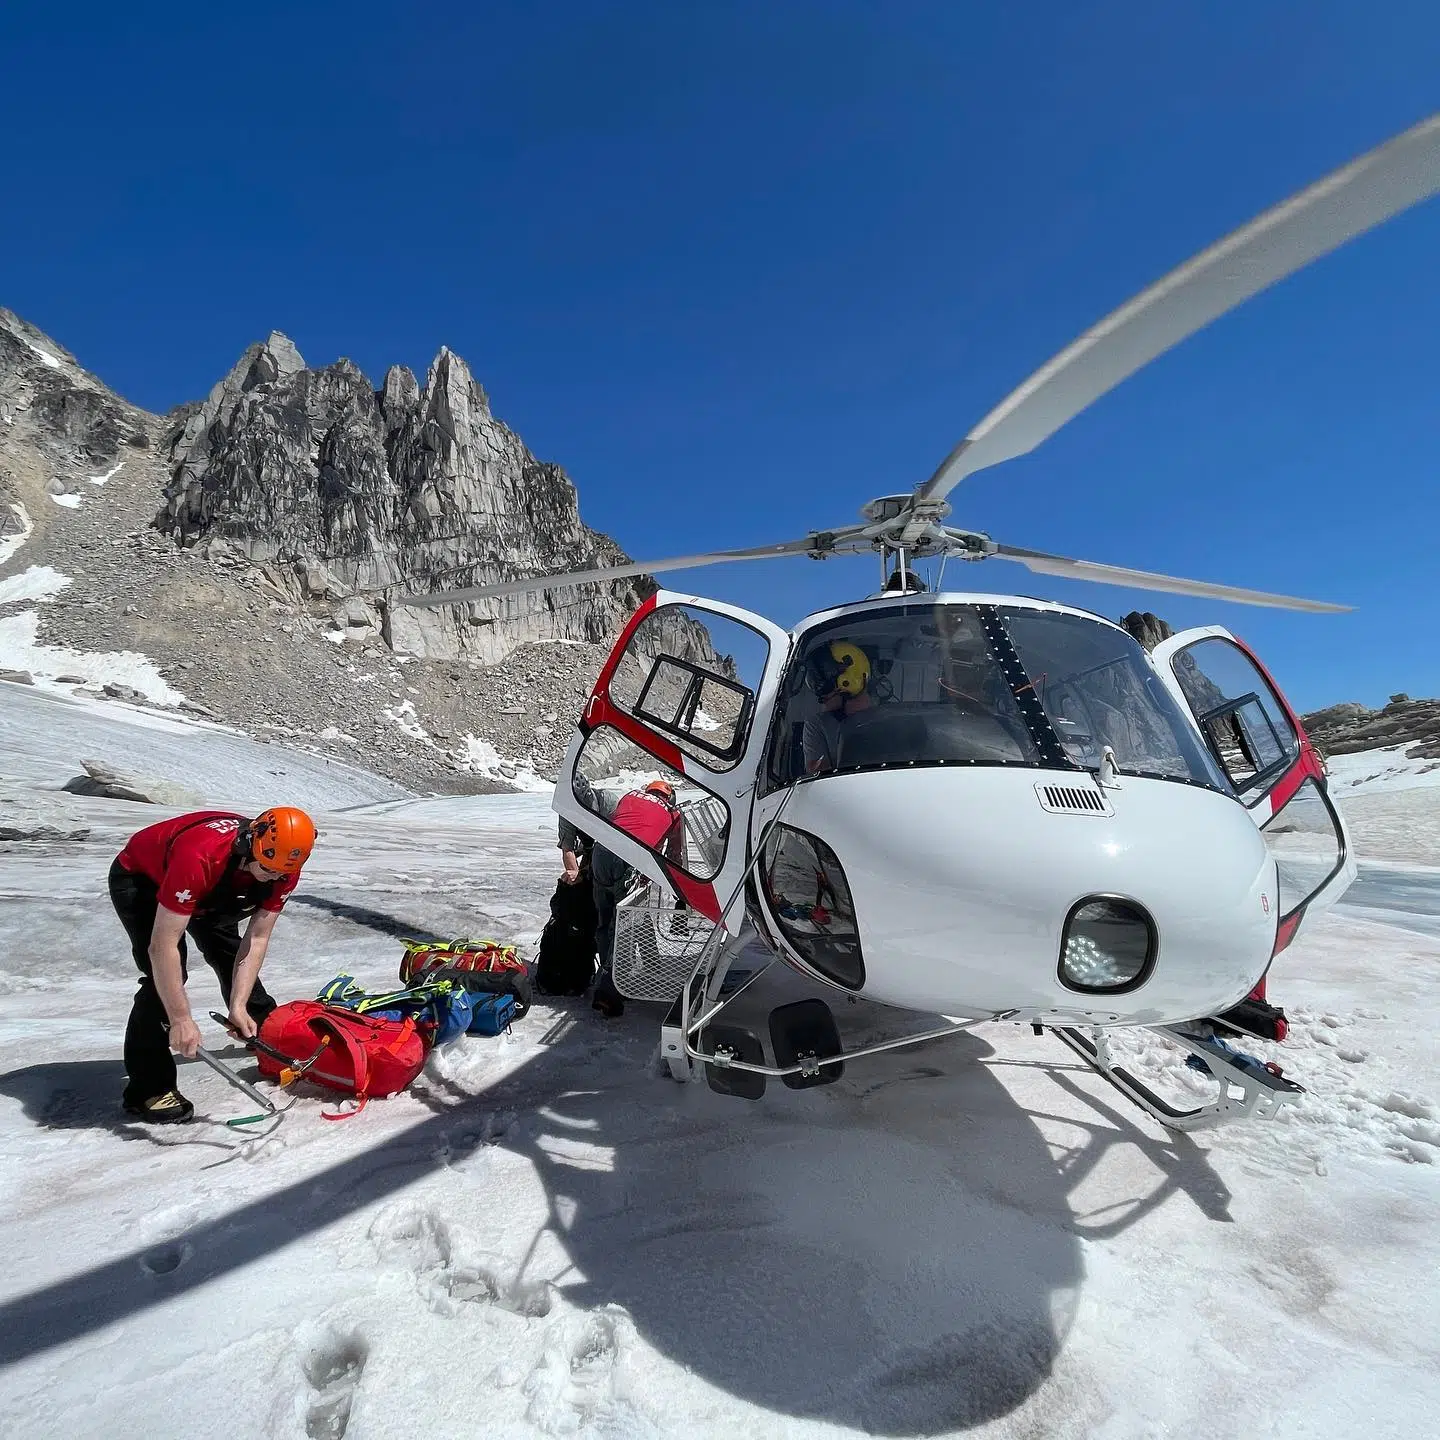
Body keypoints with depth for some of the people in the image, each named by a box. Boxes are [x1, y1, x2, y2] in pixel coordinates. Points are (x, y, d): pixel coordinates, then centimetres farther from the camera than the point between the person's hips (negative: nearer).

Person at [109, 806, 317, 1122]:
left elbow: (256, 938, -20)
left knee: (232, 953, 11)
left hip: (211, 889, 6)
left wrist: (239, 1007, -27)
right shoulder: (199, 858, -45)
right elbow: (163, 946, -40)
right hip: (139, 879, -5)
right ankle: (148, 1090, -8)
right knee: (166, 974, -20)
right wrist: (181, 1020, -37)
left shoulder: (284, 868, -27)